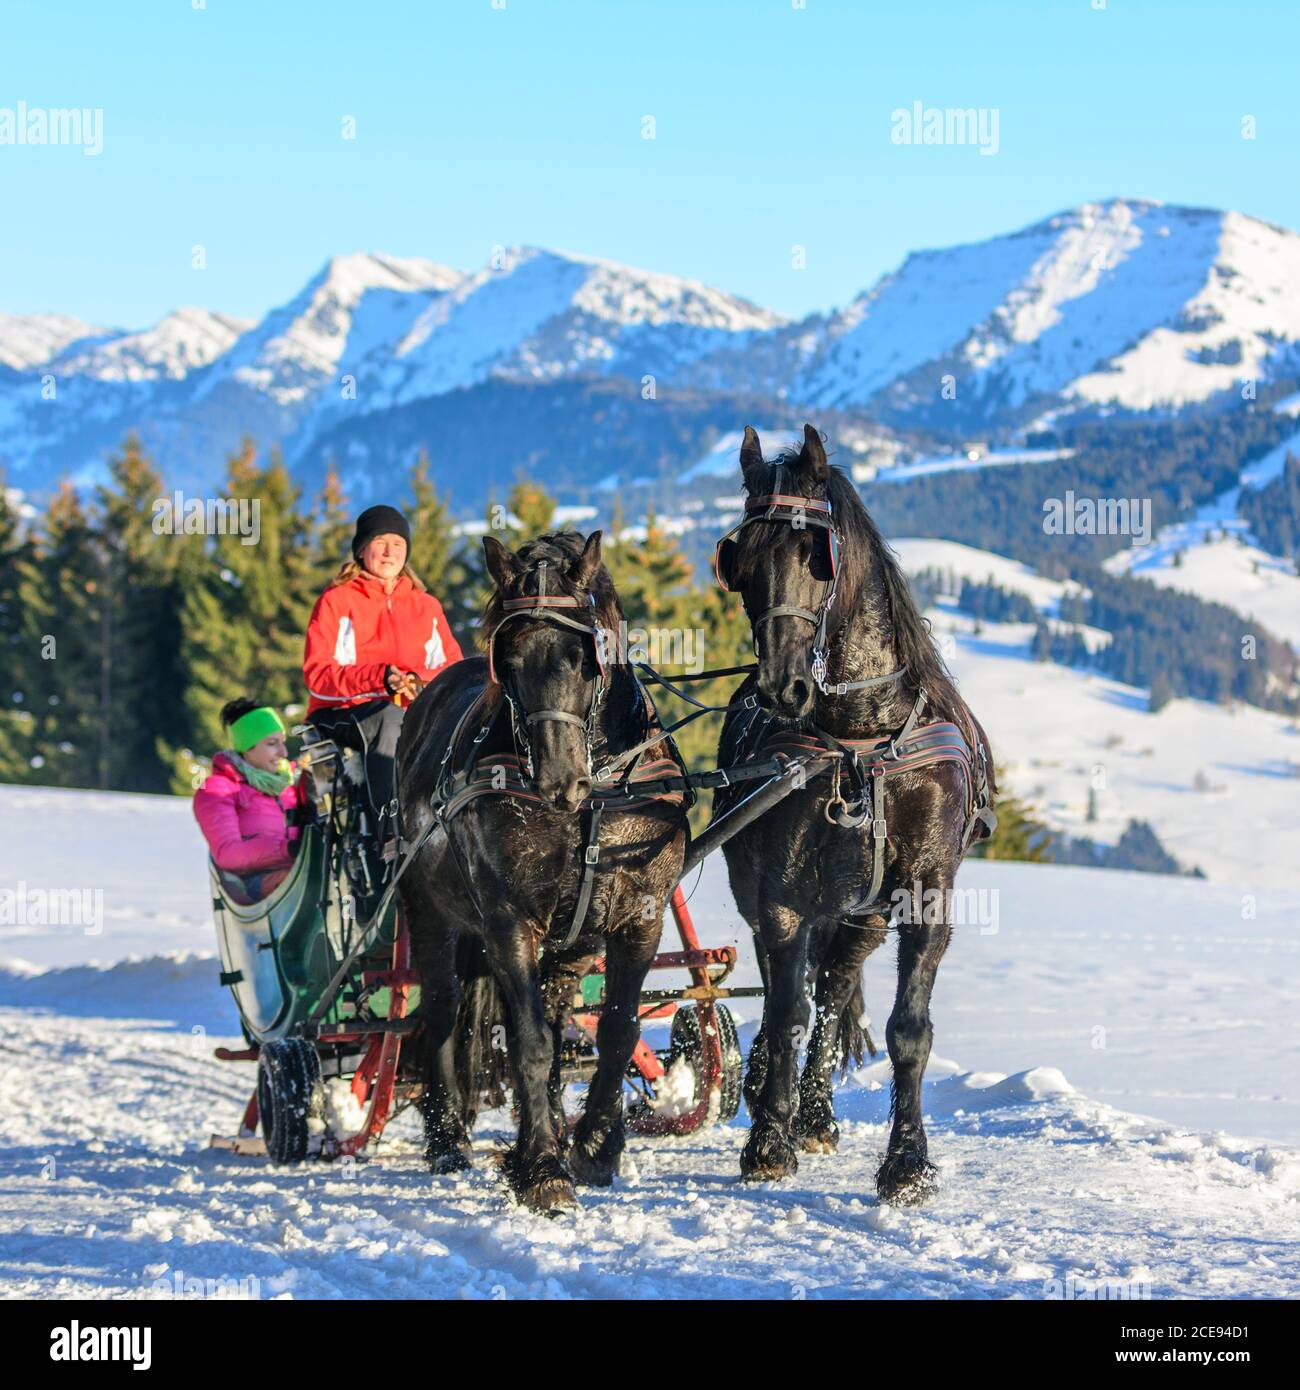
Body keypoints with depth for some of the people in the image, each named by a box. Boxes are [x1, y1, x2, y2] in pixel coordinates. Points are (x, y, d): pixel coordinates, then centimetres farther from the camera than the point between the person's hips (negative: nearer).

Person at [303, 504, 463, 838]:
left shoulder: (426, 606, 19)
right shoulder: (335, 602, 5)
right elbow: (317, 675, -6)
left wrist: (421, 682, -13)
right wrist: (378, 678, -21)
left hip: (412, 713, 4)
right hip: (341, 715, -4)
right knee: (389, 720, -39)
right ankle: (391, 832, -49)